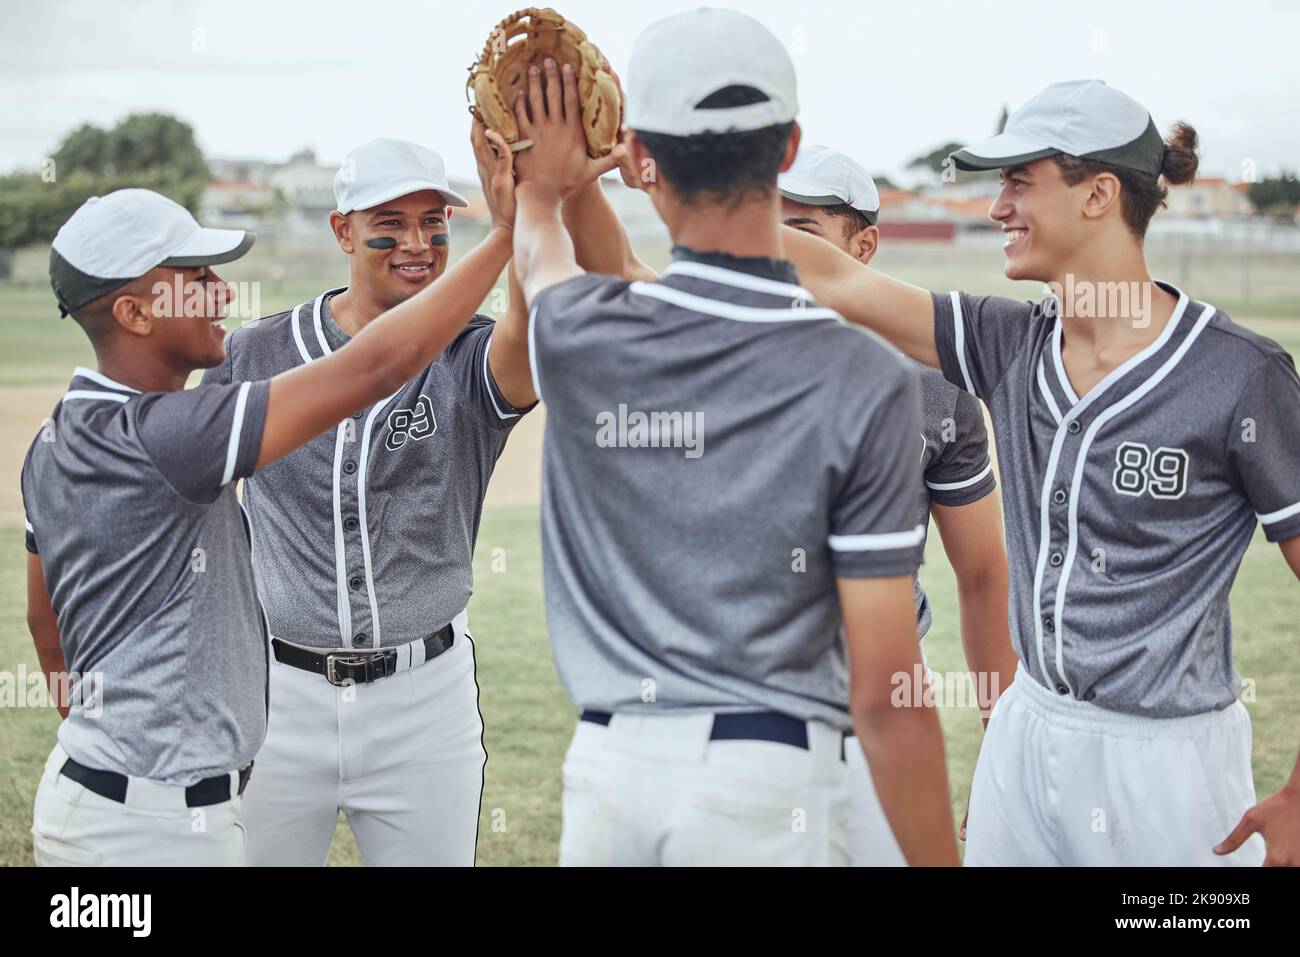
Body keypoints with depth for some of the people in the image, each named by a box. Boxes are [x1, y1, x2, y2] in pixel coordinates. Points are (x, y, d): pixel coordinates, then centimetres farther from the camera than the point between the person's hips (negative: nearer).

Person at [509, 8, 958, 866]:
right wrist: (938, 858, -3)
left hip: (609, 770, 3)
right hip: (766, 781, -3)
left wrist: (544, 192, 47)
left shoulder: (580, 339, -3)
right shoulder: (865, 382, -12)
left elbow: (541, 258, 26)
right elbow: (883, 693, -12)